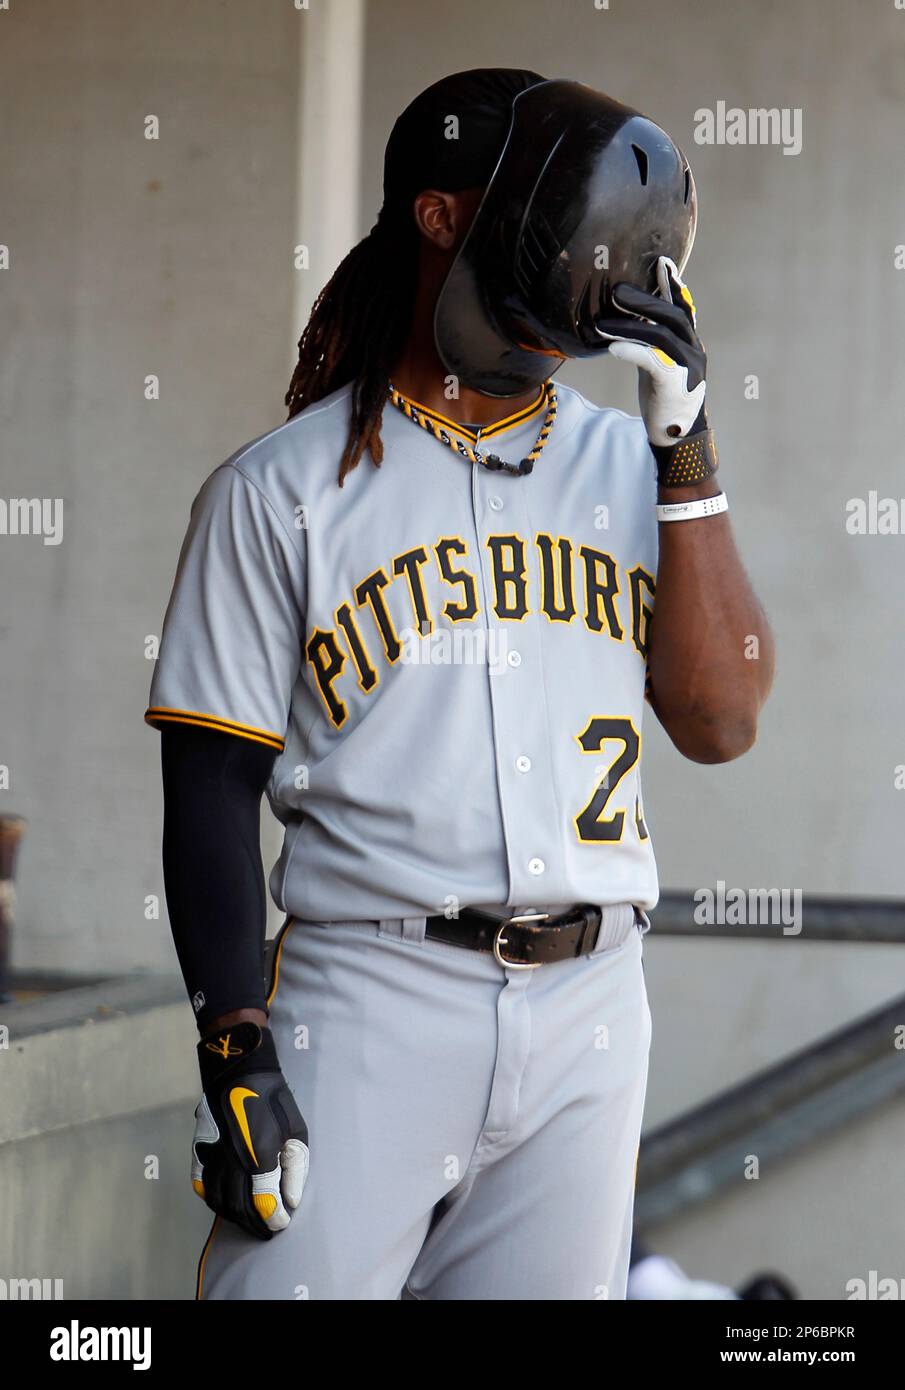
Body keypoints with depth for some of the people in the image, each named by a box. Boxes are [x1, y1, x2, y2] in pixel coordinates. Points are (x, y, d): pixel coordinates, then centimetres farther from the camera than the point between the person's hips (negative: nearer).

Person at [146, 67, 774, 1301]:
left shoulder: (624, 466, 14)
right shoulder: (283, 490, 2)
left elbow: (720, 722, 3)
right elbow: (212, 792, -1)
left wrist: (686, 446, -1)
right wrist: (236, 1050, -11)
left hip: (590, 1015, 4)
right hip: (371, 1001, -4)